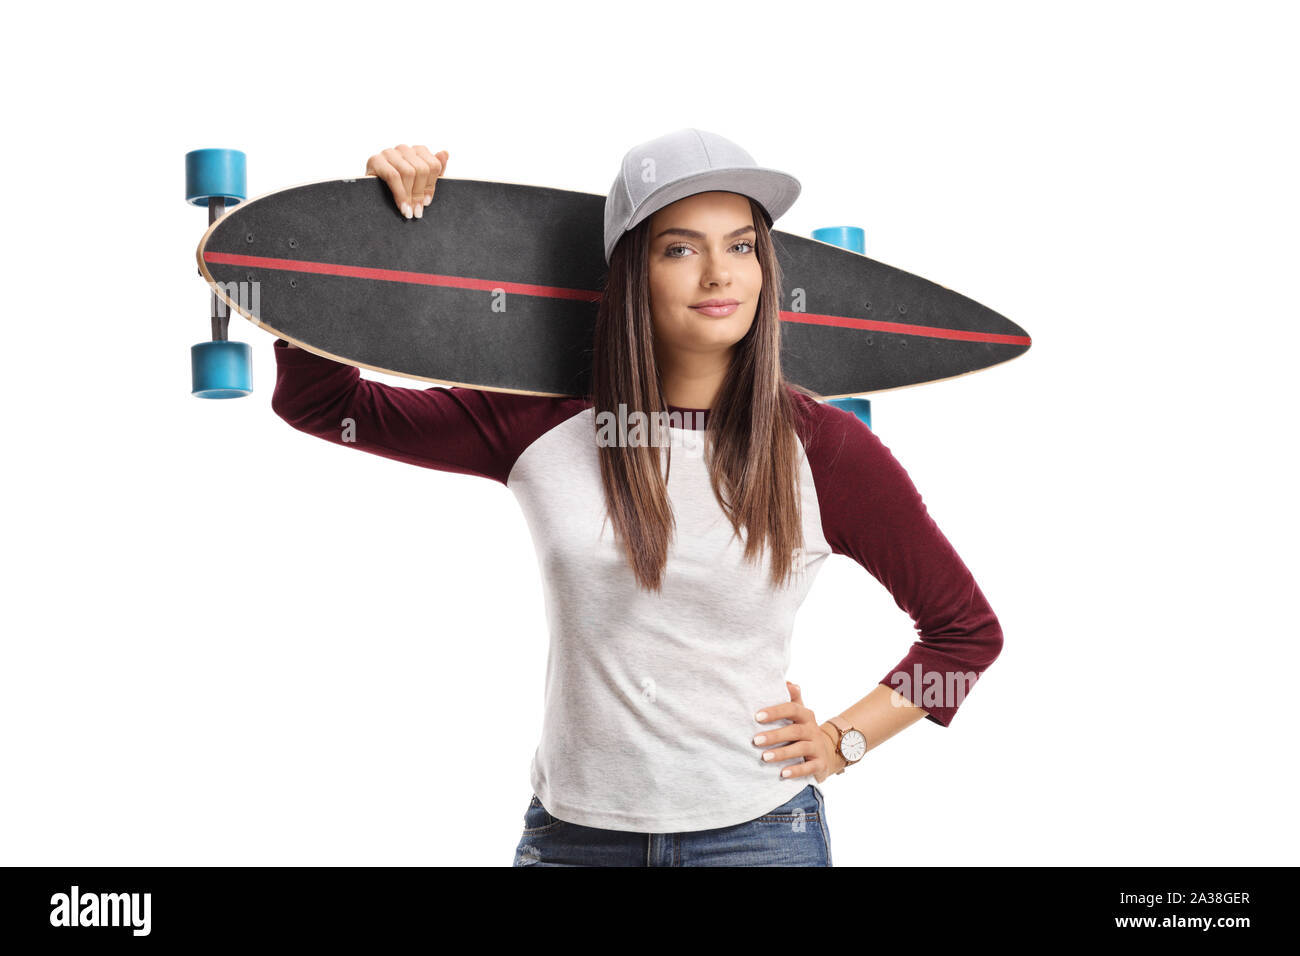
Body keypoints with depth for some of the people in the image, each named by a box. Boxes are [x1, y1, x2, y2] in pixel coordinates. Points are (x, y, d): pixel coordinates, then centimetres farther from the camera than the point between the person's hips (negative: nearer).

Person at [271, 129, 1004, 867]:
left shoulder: (825, 448, -6)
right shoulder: (544, 425, -3)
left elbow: (967, 630, 7)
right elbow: (317, 402, -2)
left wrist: (845, 741, -1)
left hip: (758, 832, -1)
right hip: (571, 832, 2)